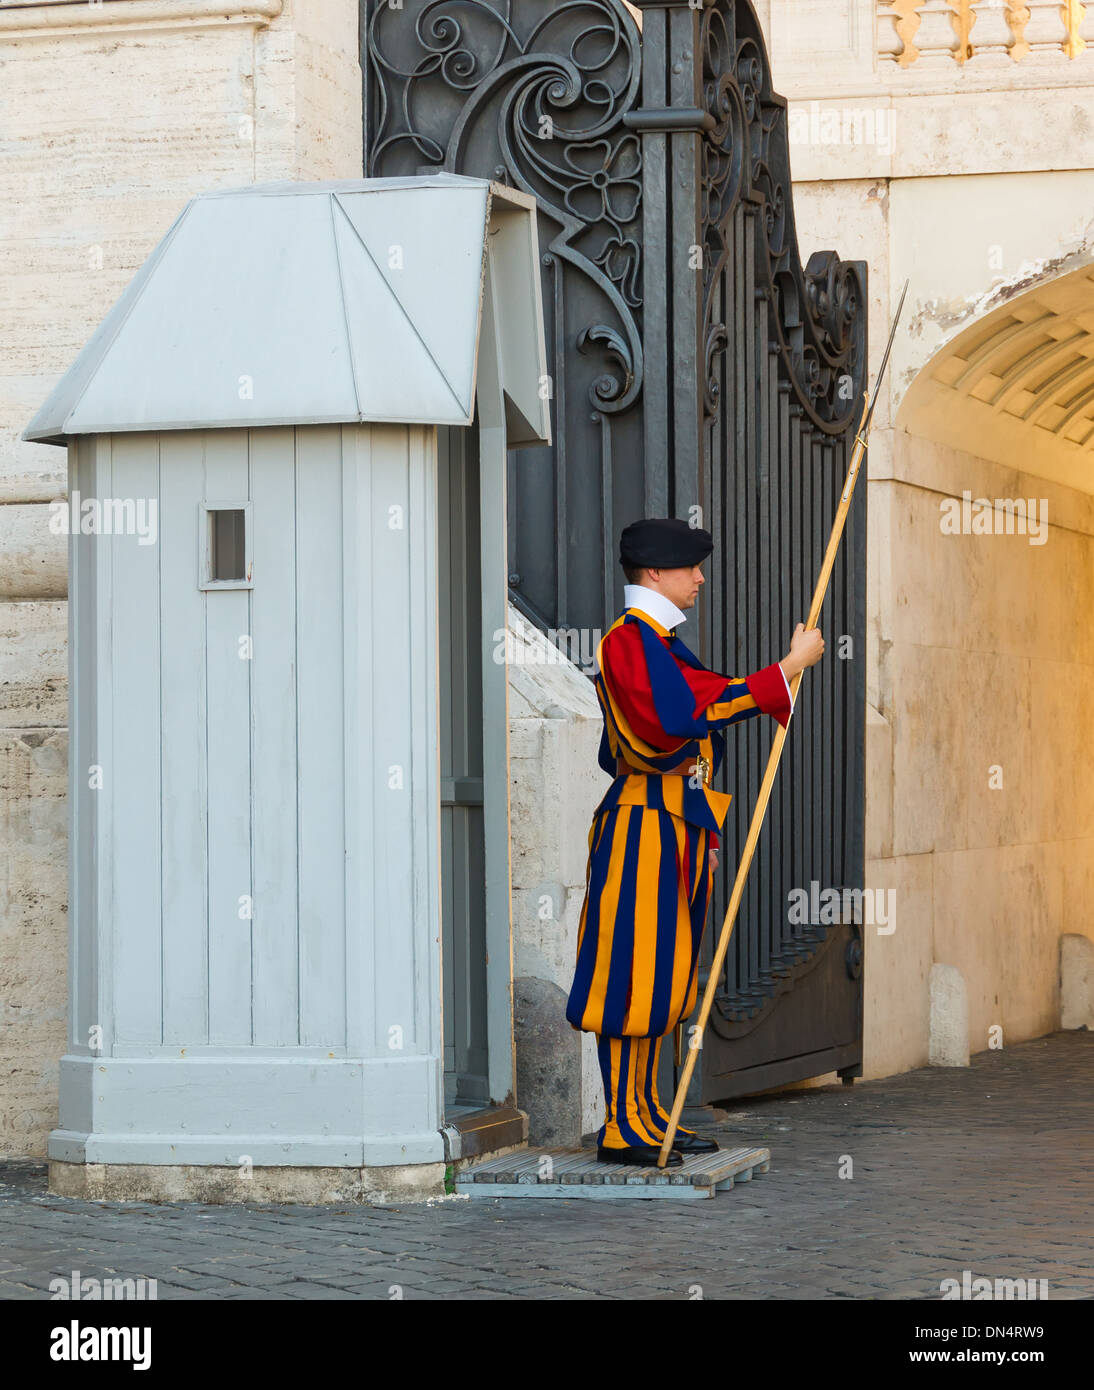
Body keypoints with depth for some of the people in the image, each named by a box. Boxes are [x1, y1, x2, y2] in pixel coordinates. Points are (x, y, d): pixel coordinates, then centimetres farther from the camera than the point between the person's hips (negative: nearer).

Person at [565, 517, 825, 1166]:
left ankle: (646, 1113, 15)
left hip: (675, 830, 10)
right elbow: (689, 712, -27)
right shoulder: (630, 639, -14)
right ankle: (623, 1126, -7)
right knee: (635, 973, -8)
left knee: (663, 973, 11)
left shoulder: (657, 643, 19)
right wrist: (789, 667, -24)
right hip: (643, 832, -10)